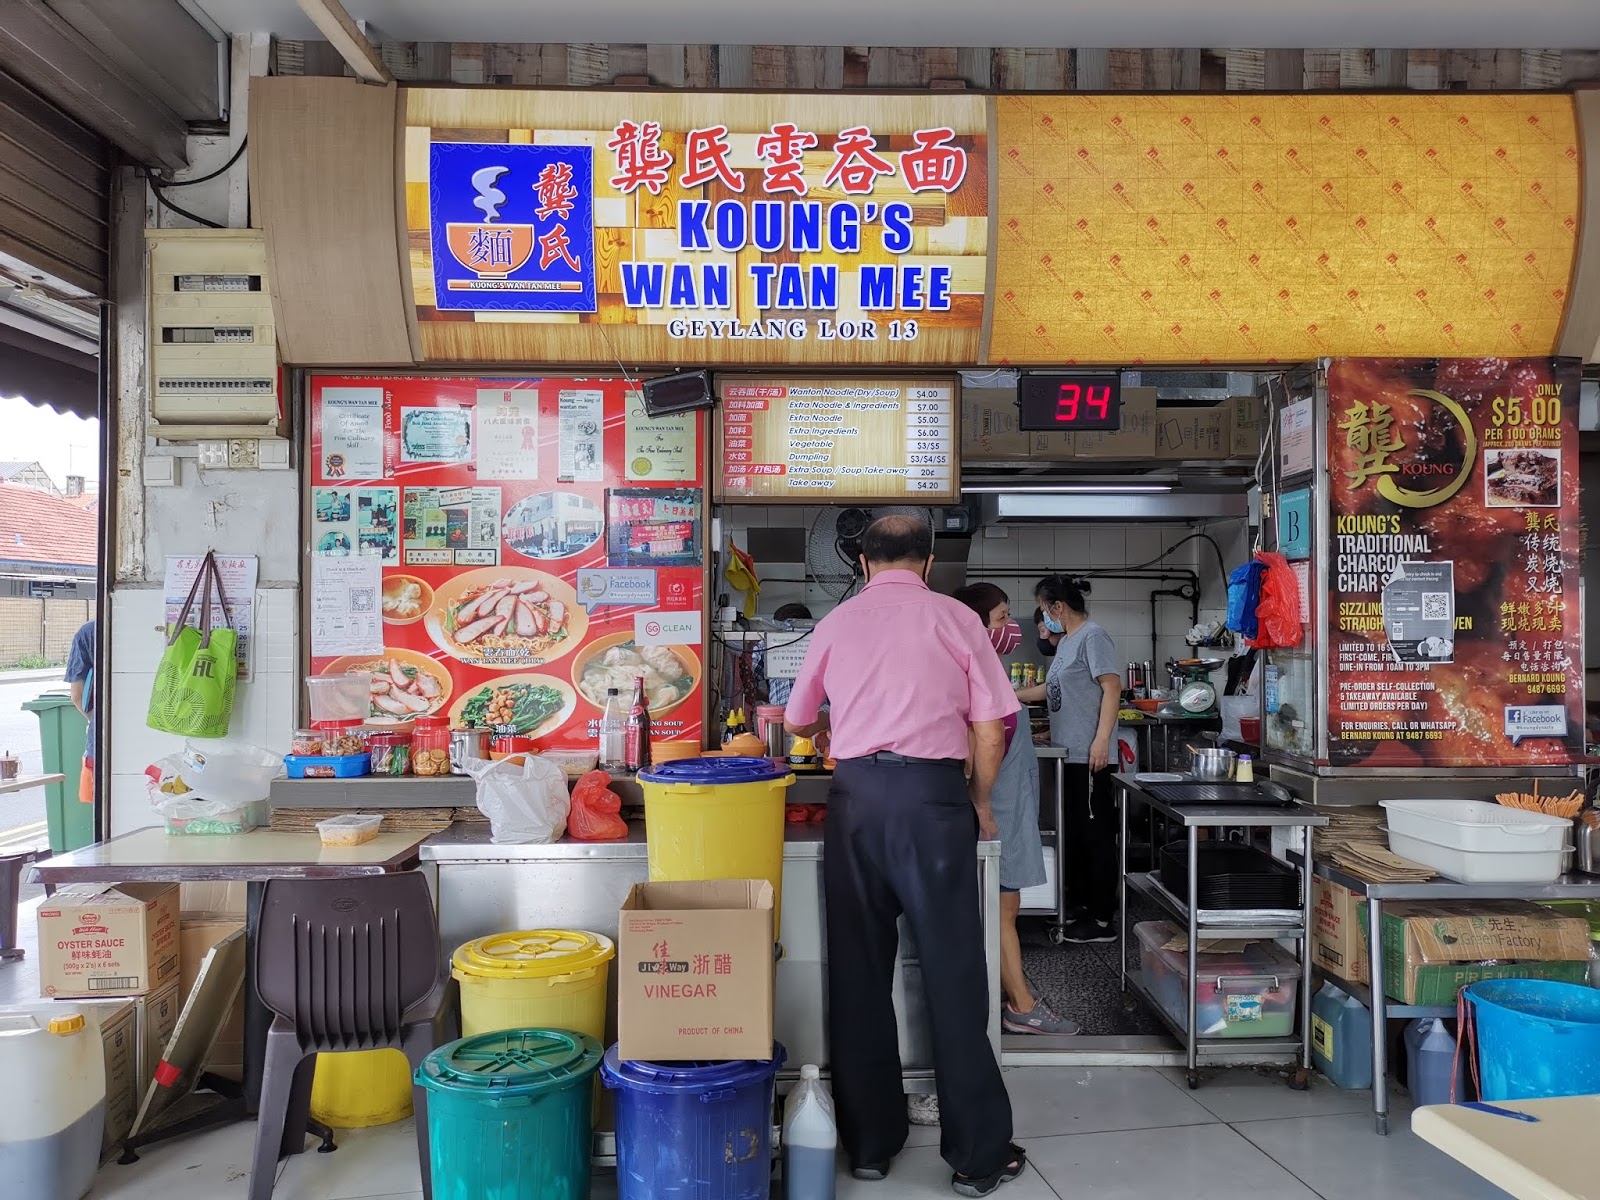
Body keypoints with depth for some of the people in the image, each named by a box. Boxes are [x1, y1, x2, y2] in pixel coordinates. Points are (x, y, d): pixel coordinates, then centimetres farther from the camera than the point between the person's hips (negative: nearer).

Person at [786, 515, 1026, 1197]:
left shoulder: (837, 623, 11)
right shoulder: (955, 618, 6)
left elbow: (798, 720, 23)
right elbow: (991, 726, 2)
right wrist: (980, 801, 17)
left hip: (856, 794, 2)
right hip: (933, 792, -2)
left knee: (859, 971, 10)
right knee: (953, 974, 4)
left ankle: (869, 1144, 21)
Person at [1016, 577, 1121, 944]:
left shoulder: (1093, 638, -10)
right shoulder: (1067, 642, 19)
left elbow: (1112, 688, -17)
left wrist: (1101, 741, -23)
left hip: (1089, 758, -10)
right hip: (1067, 754, 10)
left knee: (1095, 835, -4)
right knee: (1073, 833, 14)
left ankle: (1102, 920, 1)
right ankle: (1079, 905, 24)